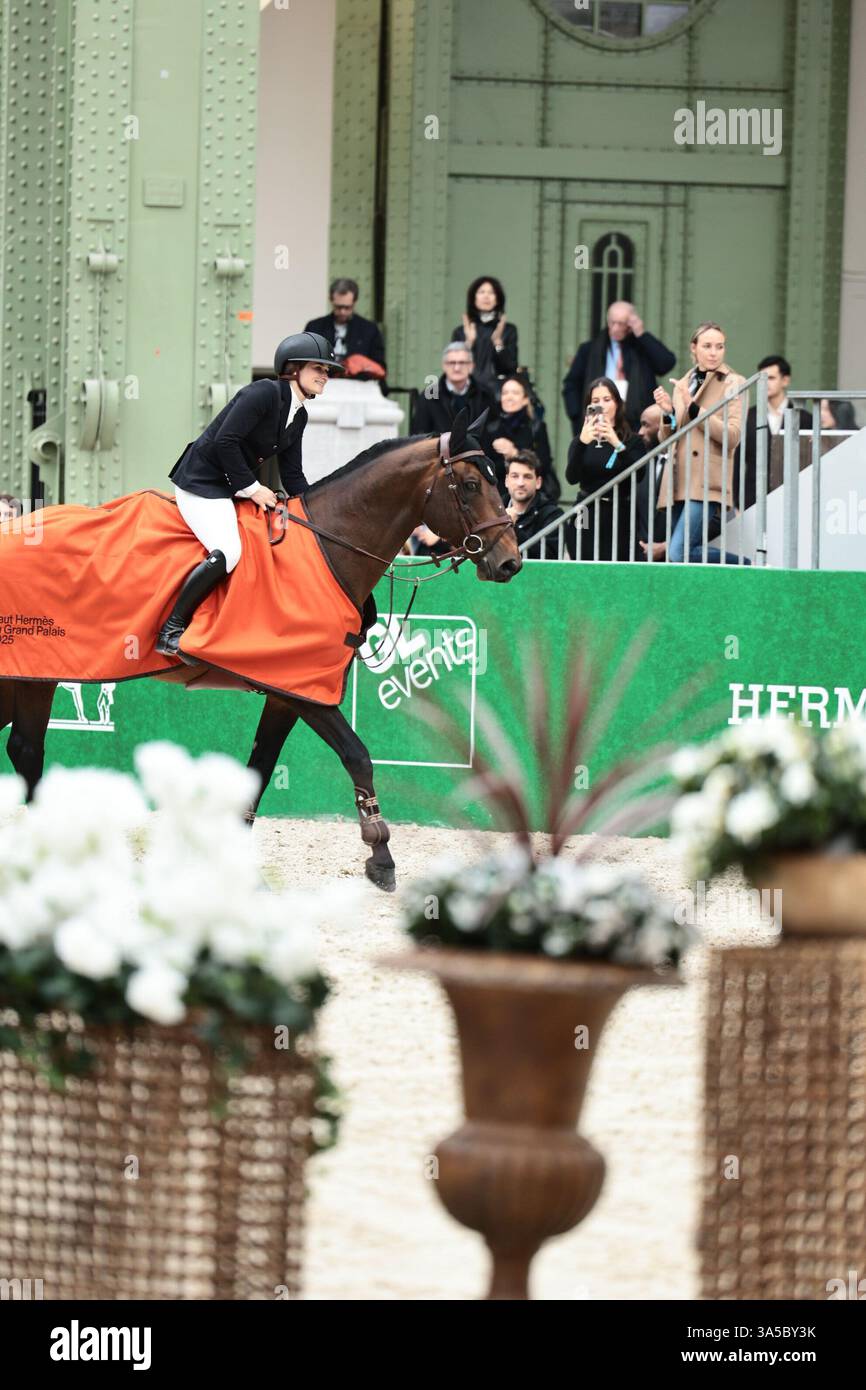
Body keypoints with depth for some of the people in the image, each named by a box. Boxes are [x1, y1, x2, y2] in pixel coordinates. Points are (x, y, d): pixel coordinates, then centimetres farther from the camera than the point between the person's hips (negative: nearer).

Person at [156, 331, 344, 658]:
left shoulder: (298, 416, 11)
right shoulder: (264, 393, -17)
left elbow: (292, 476, 16)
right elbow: (225, 441, -23)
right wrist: (251, 488, -17)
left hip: (230, 489, 11)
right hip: (201, 482, -10)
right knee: (227, 552, -28)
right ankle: (170, 631, -22)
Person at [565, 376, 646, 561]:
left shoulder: (633, 441, 6)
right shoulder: (581, 442, 10)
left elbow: (637, 475, -10)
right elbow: (572, 477, -7)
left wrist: (618, 445, -24)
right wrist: (582, 442, -22)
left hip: (621, 518, -1)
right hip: (589, 518, 1)